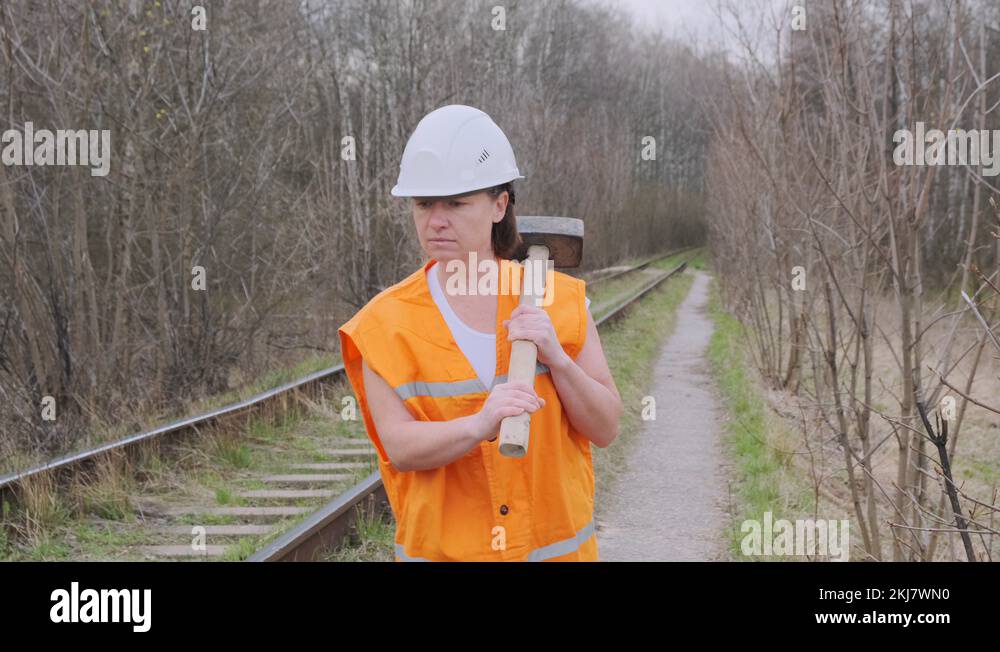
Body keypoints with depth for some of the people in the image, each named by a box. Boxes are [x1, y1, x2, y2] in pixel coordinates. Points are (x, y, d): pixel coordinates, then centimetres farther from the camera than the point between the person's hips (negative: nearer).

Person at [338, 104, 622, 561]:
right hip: (441, 547, -1)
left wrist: (556, 358, -17)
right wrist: (478, 426, -30)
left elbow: (606, 429, -1)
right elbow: (400, 447, -13)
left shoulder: (561, 299, -1)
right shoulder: (386, 323, -4)